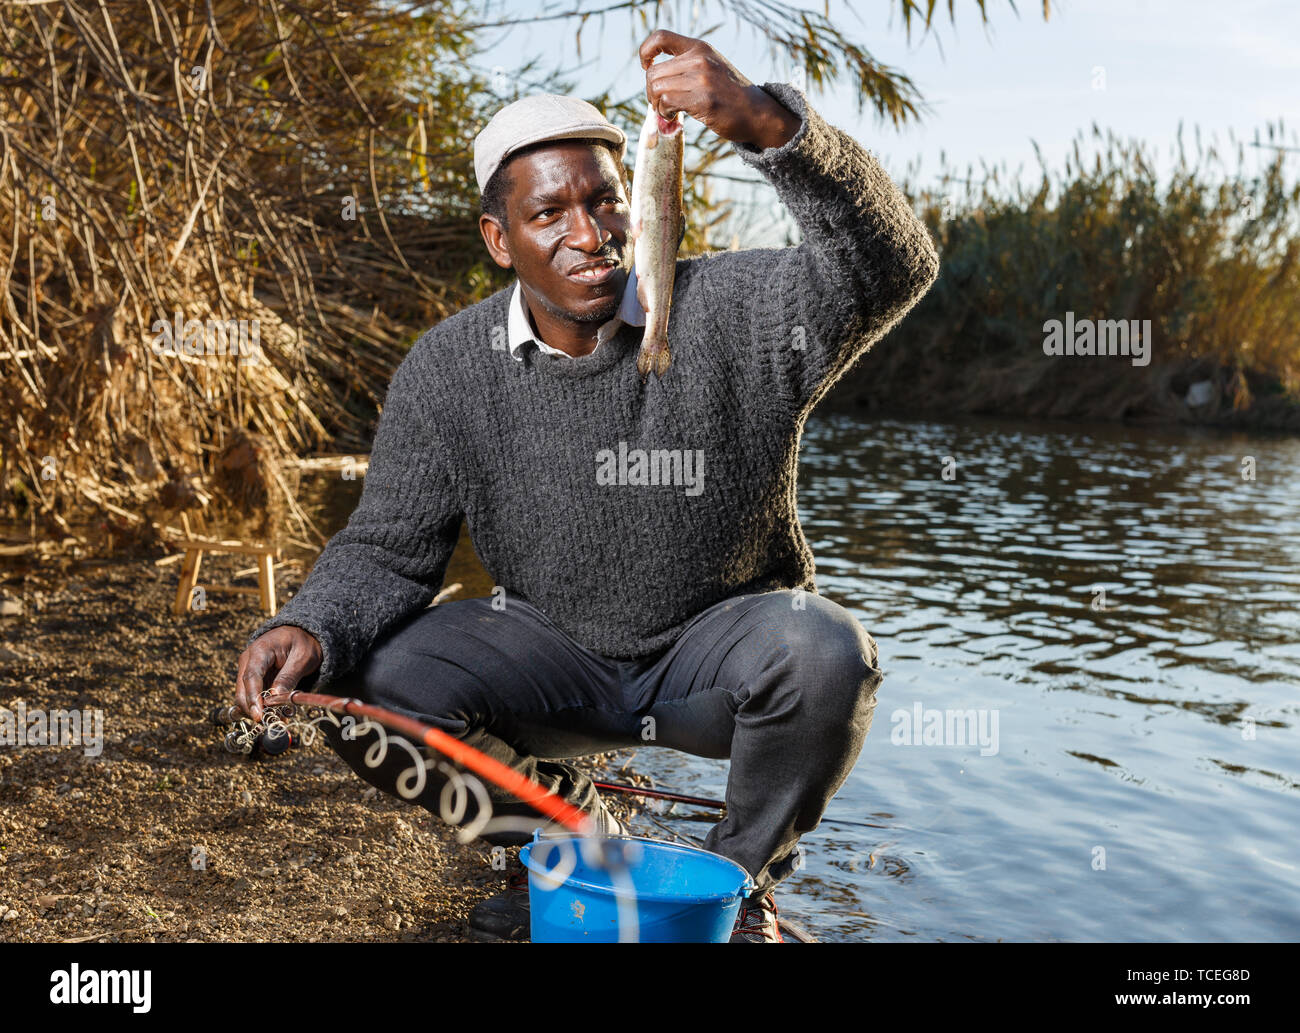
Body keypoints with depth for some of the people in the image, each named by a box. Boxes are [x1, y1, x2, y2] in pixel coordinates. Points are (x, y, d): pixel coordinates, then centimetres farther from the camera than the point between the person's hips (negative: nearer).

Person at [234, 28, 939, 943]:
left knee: (823, 653, -34)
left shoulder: (732, 314, -17)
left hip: (717, 639, -2)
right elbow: (389, 548, -5)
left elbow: (890, 268, -33)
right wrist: (311, 631, -28)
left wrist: (770, 125, -49)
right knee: (368, 689, -19)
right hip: (555, 653, 2)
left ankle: (741, 877, -1)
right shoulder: (446, 372, -9)